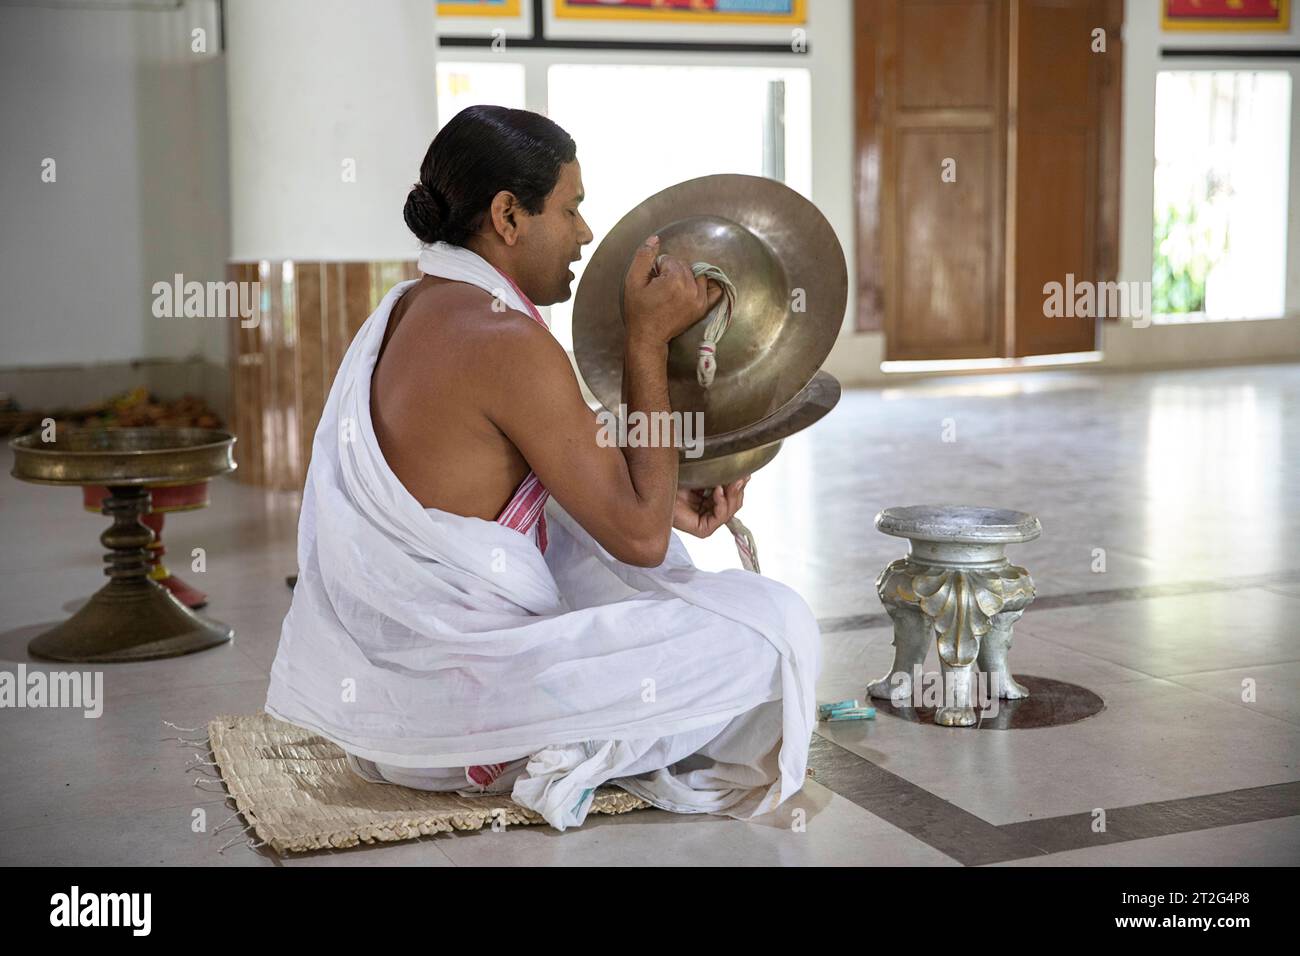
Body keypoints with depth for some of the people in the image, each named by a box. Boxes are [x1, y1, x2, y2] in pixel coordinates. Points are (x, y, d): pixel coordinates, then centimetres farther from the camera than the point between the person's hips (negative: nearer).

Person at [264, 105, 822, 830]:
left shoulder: (409, 309, 9)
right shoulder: (510, 342, -20)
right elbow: (640, 537, -14)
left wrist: (663, 504, 9)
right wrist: (649, 340, -10)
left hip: (372, 679, 10)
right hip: (452, 701, -10)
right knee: (774, 624, -9)